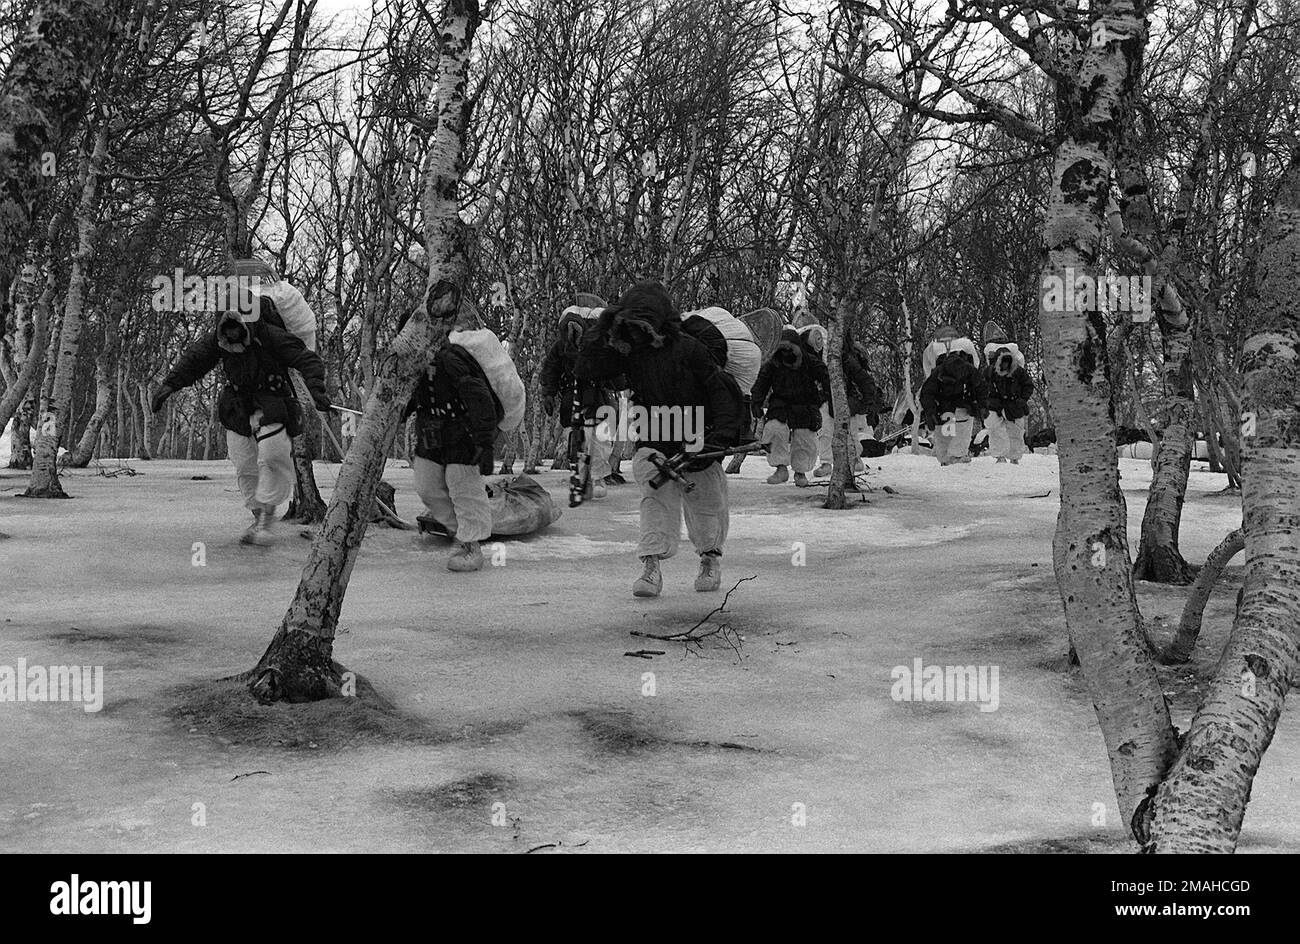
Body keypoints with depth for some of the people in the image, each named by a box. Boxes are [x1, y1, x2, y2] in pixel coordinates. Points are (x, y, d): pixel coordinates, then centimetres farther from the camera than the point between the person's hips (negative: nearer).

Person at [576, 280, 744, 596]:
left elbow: (719, 390, -13)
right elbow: (585, 371, -11)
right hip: (653, 444, 2)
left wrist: (723, 434, -22)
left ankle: (711, 558, 35)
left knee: (706, 504, 10)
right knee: (656, 494, -17)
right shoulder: (625, 352, -3)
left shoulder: (687, 348, -15)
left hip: (696, 440, -2)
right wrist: (602, 327, -14)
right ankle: (652, 565, -18)